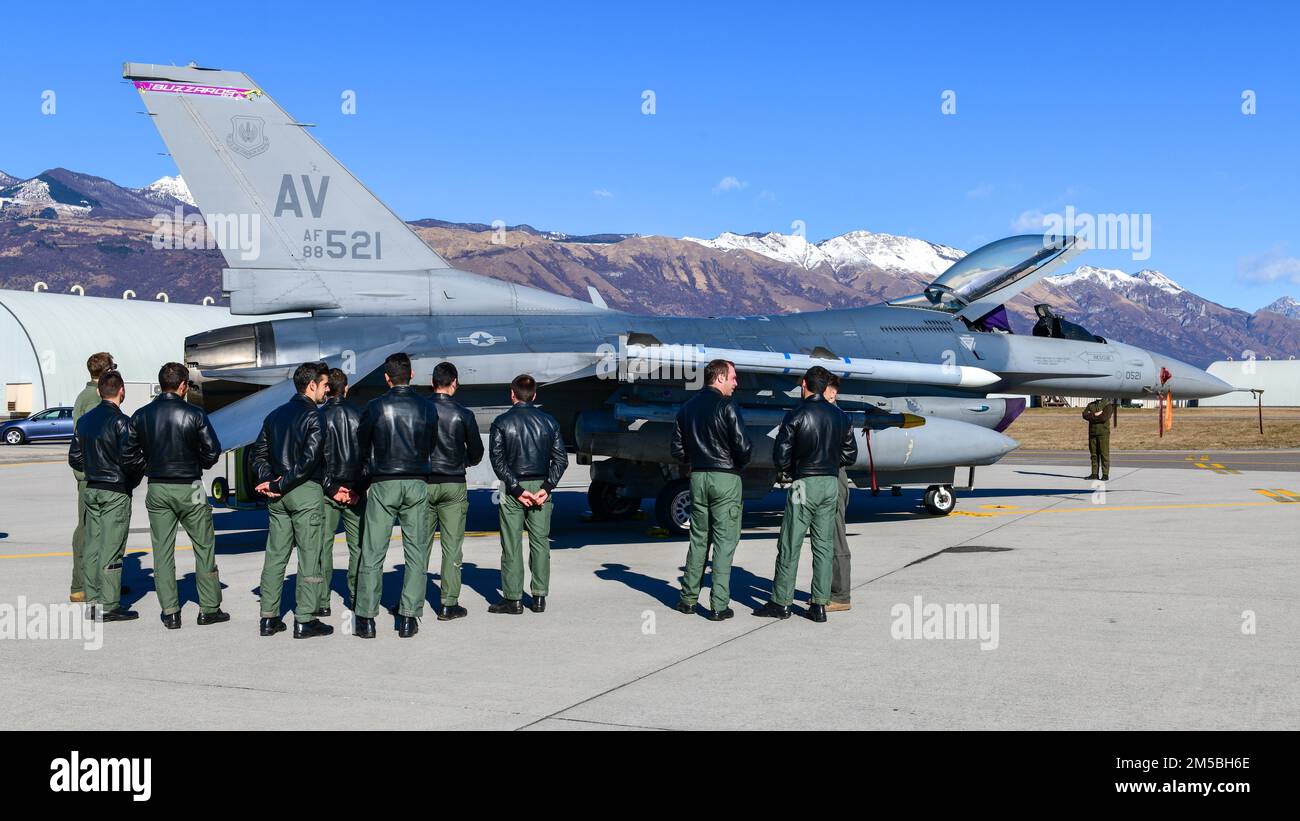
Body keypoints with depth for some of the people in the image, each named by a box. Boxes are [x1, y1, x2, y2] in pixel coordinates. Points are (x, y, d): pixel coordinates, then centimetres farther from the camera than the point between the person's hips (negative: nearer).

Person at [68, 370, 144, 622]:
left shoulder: (85, 420, 9)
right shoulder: (121, 421, -14)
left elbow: (74, 458, 12)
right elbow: (129, 459, -22)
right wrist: (141, 471, -3)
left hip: (92, 490, 7)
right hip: (116, 492, -7)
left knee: (92, 546, 11)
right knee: (111, 549, -4)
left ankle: (92, 602, 15)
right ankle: (109, 606, -1)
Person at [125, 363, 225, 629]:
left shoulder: (141, 416, 1)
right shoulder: (194, 414, -9)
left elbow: (130, 452, 2)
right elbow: (213, 450, -9)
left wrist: (151, 466, 14)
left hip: (157, 490, 3)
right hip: (189, 489, -3)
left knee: (162, 551, 8)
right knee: (204, 548, 9)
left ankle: (170, 612, 8)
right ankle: (209, 609, 11)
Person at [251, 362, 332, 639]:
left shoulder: (275, 415, 13)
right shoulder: (313, 416, -10)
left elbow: (258, 454, 11)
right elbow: (309, 460, -19)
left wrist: (269, 480, -1)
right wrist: (279, 485, -12)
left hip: (278, 497, 7)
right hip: (305, 492, -7)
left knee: (275, 555, 10)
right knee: (309, 556, 0)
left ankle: (269, 618, 13)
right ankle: (304, 621, 0)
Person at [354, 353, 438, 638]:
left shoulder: (376, 407, -4)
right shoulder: (427, 407, 1)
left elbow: (361, 447, 5)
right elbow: (430, 447, 10)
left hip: (383, 485, -2)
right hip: (417, 485, 2)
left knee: (372, 553, 3)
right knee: (416, 553, 7)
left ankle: (366, 618, 4)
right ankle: (409, 618, 5)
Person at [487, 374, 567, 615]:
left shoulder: (502, 422, -3)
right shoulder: (548, 421, 5)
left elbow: (498, 460, -11)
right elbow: (561, 459, 0)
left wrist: (516, 489, -12)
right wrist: (546, 488, -6)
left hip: (512, 488, -3)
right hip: (540, 485, 3)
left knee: (512, 544, 2)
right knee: (540, 541, 8)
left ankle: (513, 599, 3)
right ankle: (539, 597, 8)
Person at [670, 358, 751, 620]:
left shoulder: (688, 407, 9)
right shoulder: (726, 406, -11)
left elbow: (677, 450, 9)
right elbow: (742, 447, -15)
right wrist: (739, 464, 5)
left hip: (698, 478, 6)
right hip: (725, 479, -6)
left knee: (698, 539, 15)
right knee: (724, 541, -1)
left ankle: (688, 598, 18)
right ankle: (719, 605, -3)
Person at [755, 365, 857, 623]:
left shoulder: (796, 415, -10)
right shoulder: (841, 416, 5)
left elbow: (781, 456, -10)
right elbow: (850, 455, 10)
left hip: (804, 485, -5)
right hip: (832, 484, 5)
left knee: (790, 545, 2)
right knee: (824, 546, 8)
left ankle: (781, 602, 6)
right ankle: (820, 604, 8)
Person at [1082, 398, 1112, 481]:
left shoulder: (1107, 405, -2)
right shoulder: (1090, 405, 13)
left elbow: (1105, 417, -17)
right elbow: (1085, 415, -3)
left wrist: (1092, 417, -9)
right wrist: (1095, 415, -16)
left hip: (1103, 433, -4)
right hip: (1092, 433, 4)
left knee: (1104, 454, -5)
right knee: (1093, 454, 5)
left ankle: (1105, 475, -4)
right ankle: (1095, 474, 9)